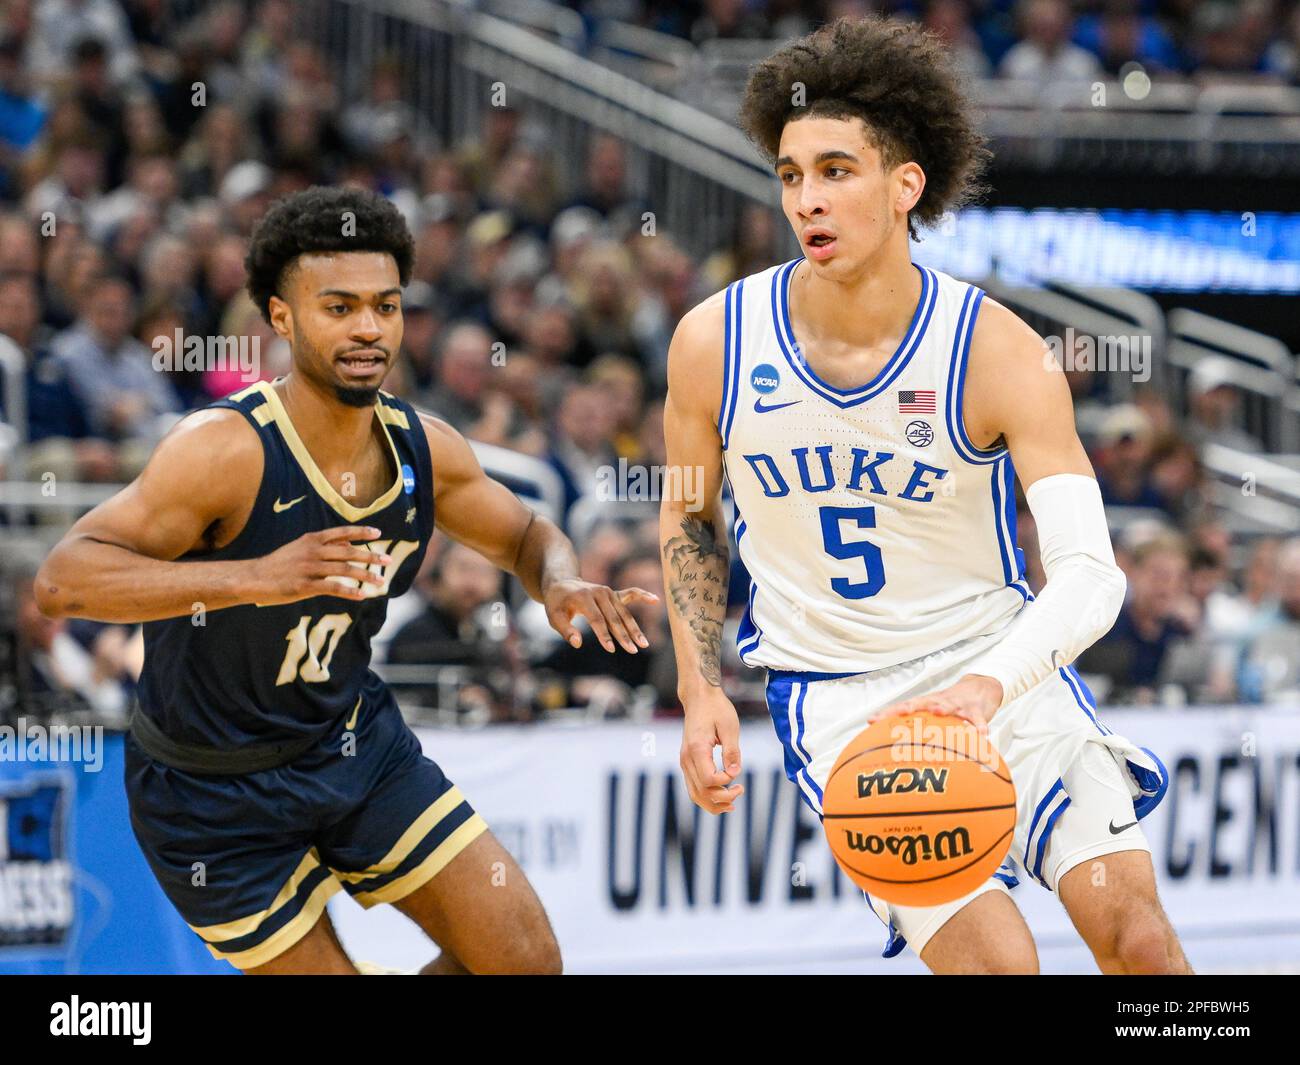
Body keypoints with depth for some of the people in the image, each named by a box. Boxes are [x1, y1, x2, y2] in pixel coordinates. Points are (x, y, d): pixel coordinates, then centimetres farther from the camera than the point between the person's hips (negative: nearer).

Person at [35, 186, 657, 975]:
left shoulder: (425, 449, -7)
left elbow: (525, 535, 14)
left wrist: (562, 585, -12)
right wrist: (253, 578, -50)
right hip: (217, 787, -6)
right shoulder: (227, 450, -27)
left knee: (527, 960, 0)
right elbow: (62, 579, -37)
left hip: (358, 744, 6)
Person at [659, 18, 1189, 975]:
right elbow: (689, 517, 12)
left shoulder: (1001, 355, -14)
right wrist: (701, 689, 0)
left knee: (1136, 934, -13)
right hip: (838, 698, 0)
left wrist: (989, 684, -41)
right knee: (994, 960, -19)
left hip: (1000, 664, 0)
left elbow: (1090, 574, -22)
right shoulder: (714, 342, -7)